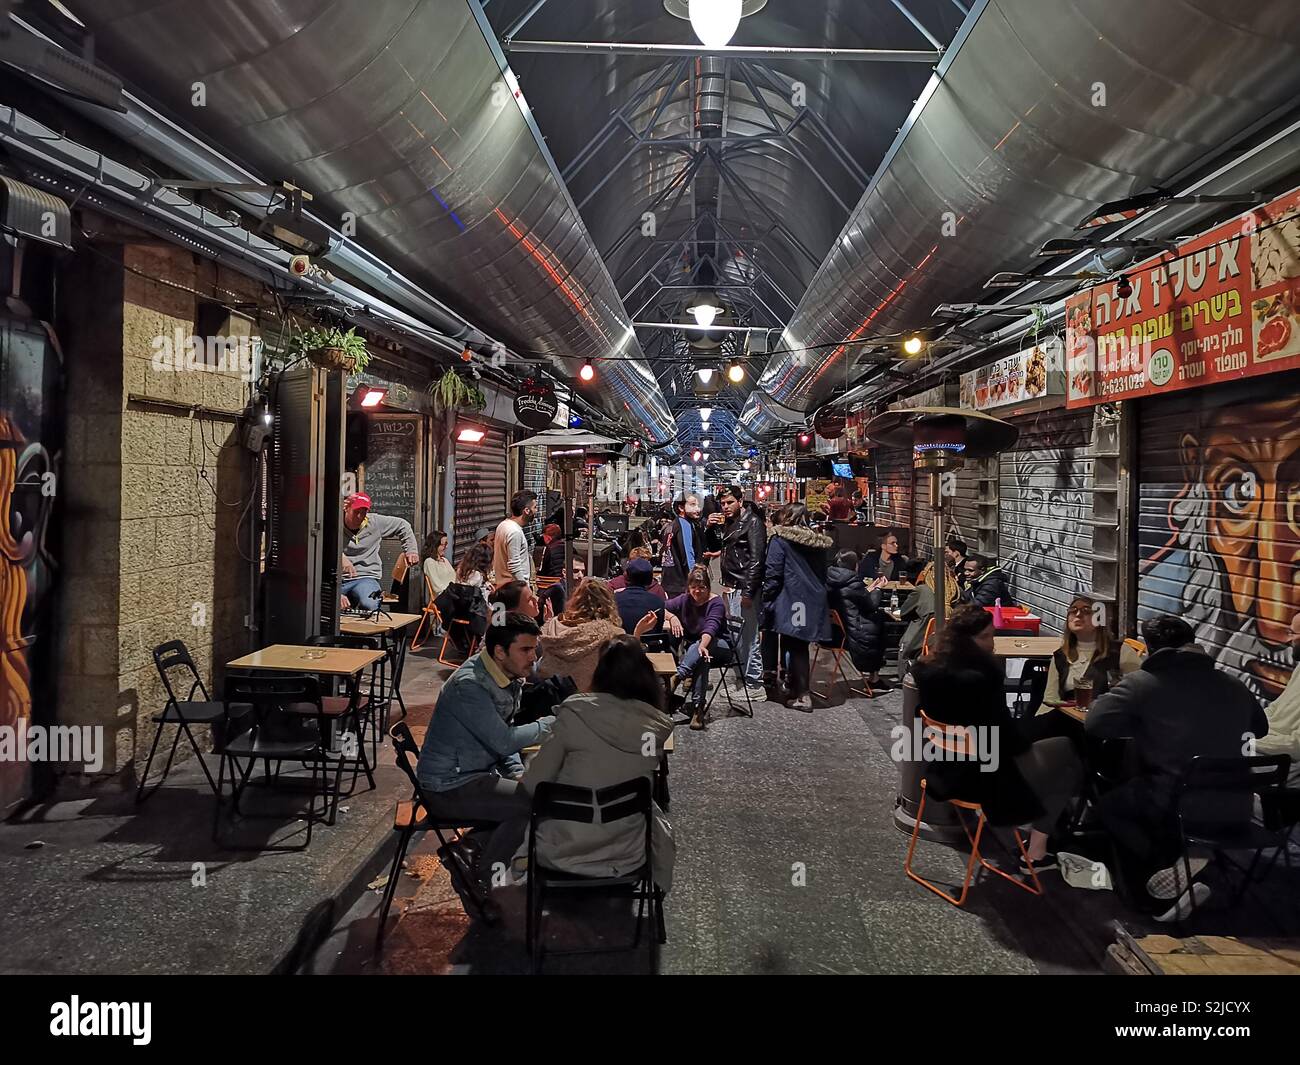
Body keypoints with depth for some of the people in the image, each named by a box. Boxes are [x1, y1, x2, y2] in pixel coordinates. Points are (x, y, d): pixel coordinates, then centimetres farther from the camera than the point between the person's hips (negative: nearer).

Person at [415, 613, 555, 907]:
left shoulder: (511, 677, 4)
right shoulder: (468, 685, -25)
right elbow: (504, 741, -26)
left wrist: (518, 772, -3)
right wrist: (553, 723, -17)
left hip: (478, 773, 9)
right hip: (449, 787, -9)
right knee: (535, 802, -21)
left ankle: (470, 846, 8)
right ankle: (484, 881, -3)